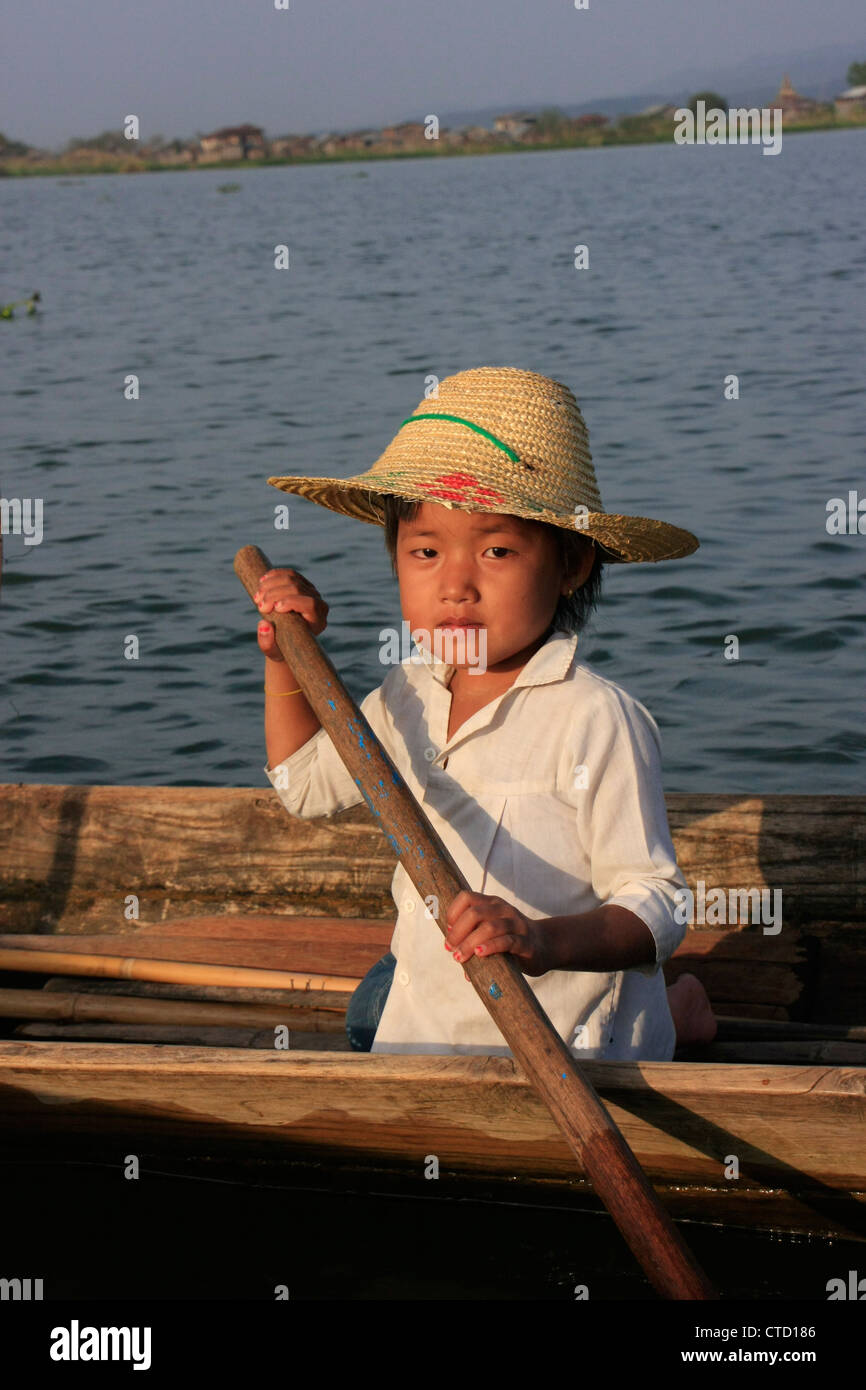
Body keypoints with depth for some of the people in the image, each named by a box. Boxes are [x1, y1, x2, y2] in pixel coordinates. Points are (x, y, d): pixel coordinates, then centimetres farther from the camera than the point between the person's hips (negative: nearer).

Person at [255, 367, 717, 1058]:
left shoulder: (596, 723, -29)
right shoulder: (408, 695, -4)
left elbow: (656, 908, -30)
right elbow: (306, 782, 14)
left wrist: (547, 940, -48)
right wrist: (287, 659, 1)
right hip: (426, 1009, 8)